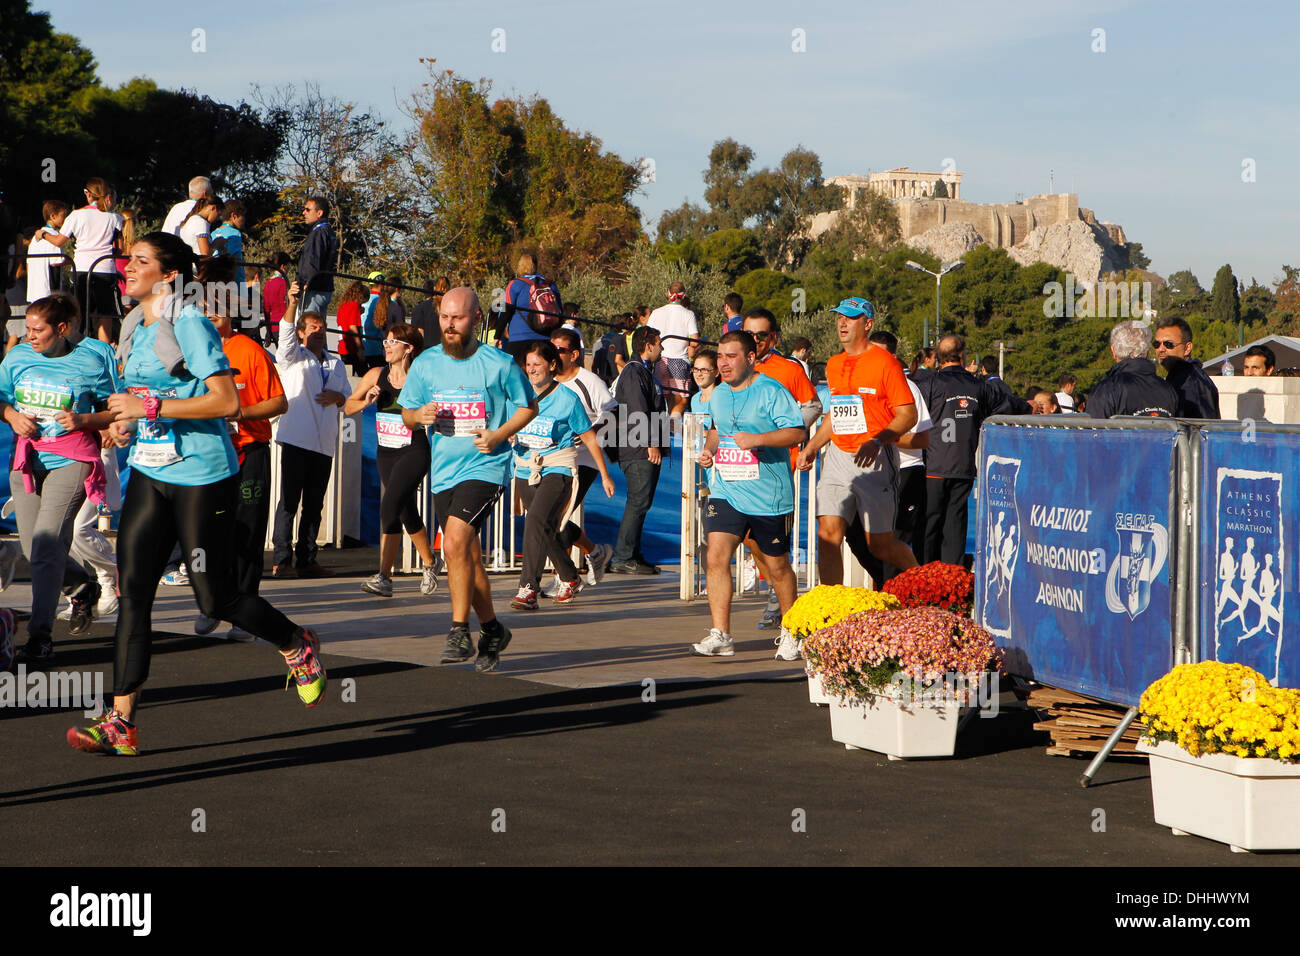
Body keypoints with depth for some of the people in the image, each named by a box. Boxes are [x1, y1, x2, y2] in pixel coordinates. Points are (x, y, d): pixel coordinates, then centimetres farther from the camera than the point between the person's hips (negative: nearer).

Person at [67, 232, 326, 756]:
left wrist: (150, 407, -23)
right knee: (132, 591, -3)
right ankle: (120, 723, -4)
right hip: (149, 474, 7)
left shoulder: (189, 325, -14)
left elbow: (226, 401, -21)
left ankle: (298, 645, 28)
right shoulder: (135, 327, 11)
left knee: (215, 599, -1)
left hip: (202, 477, -7)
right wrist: (124, 422, 7)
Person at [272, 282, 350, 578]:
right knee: (289, 501, -7)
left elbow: (348, 397, 23)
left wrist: (337, 397, -1)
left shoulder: (336, 363, 21)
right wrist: (292, 303, -28)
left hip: (324, 443, 5)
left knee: (314, 504, 6)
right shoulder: (294, 357, 6)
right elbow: (286, 334, -13)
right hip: (296, 440, -5)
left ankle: (307, 559, 12)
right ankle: (281, 560, -6)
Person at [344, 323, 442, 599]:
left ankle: (384, 576, -19)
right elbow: (348, 408, 7)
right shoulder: (376, 375, 3)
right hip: (386, 454, 6)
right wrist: (365, 402, -12)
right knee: (407, 513, 15)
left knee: (389, 507, -20)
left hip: (414, 452, -6)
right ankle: (429, 562, 35)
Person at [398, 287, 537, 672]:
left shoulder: (500, 364, -5)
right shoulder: (425, 364, 5)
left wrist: (499, 435, -9)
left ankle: (460, 632, -17)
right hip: (443, 472, 5)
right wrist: (419, 415, -9)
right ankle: (491, 630, 29)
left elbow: (529, 406, 6)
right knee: (468, 555, 12)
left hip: (484, 467, -5)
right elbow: (406, 412, 15)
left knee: (455, 543, -23)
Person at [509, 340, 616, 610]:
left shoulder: (567, 398, -5)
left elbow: (589, 438, 3)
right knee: (546, 530, 13)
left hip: (557, 471, -6)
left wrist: (605, 475, 8)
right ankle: (570, 579, 36)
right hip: (525, 471, 6)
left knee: (537, 522, -24)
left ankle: (528, 588, -27)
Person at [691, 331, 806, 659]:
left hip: (769, 495, -5)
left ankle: (791, 633, 28)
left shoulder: (772, 392, -9)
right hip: (726, 492, 5)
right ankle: (720, 635, -12)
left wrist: (757, 438, -27)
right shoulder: (718, 395, 11)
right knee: (716, 557, -13)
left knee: (776, 566, 7)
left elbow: (797, 432, -16)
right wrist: (710, 447, 8)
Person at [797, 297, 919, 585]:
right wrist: (813, 446, 15)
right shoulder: (834, 365, 14)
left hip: (876, 459, -5)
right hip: (838, 456, 6)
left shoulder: (885, 362, -7)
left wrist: (877, 441, -24)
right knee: (828, 533, -10)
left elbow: (908, 415, -9)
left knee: (880, 544, 0)